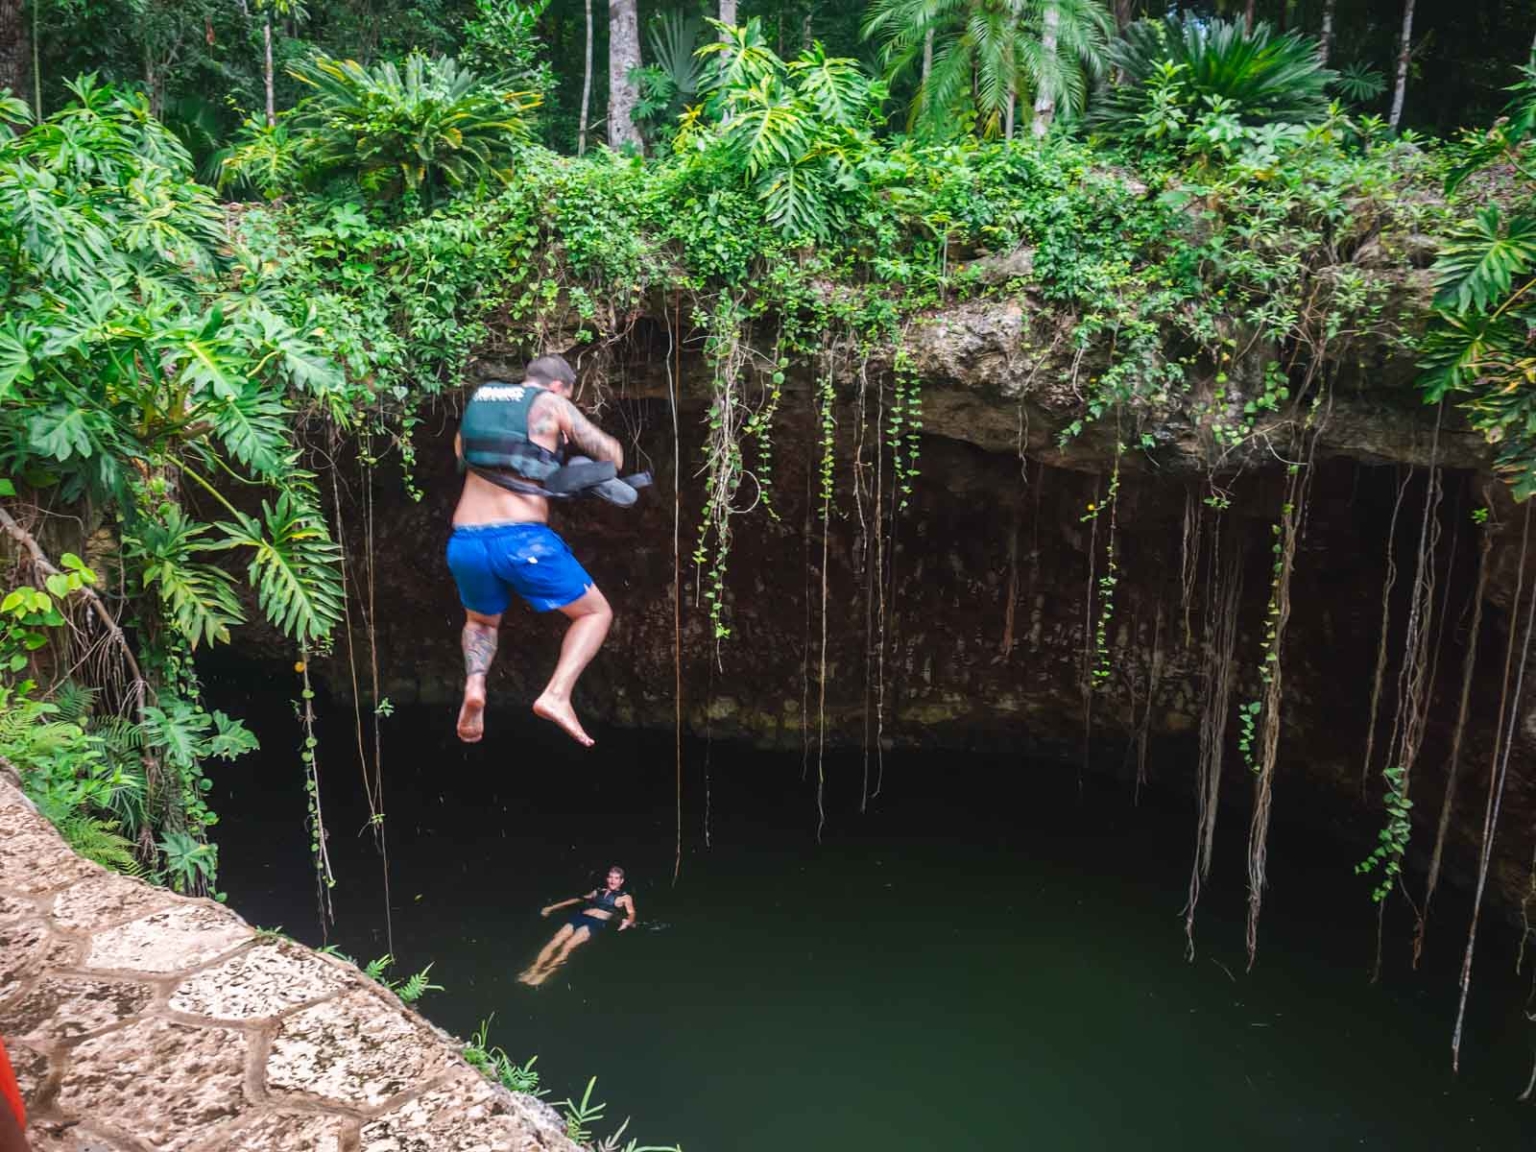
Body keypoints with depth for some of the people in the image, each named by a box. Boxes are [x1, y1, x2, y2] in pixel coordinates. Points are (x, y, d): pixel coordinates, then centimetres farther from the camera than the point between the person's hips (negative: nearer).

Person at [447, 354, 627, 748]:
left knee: (481, 622, 33)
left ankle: (474, 685, 3)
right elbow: (613, 457, 8)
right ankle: (556, 695, -8)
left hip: (466, 543, 5)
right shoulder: (551, 404, 5)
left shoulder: (480, 398, 19)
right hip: (523, 541, -5)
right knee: (596, 613, 14)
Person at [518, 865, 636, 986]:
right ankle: (533, 971, -23)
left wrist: (628, 922, -24)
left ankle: (544, 974, -28)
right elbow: (578, 899, 30)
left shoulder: (625, 897, 15)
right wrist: (552, 907, 28)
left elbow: (631, 913, 2)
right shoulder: (598, 891, 28)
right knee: (555, 942, -20)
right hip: (580, 917, 5)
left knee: (567, 946, -27)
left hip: (597, 922, -5)